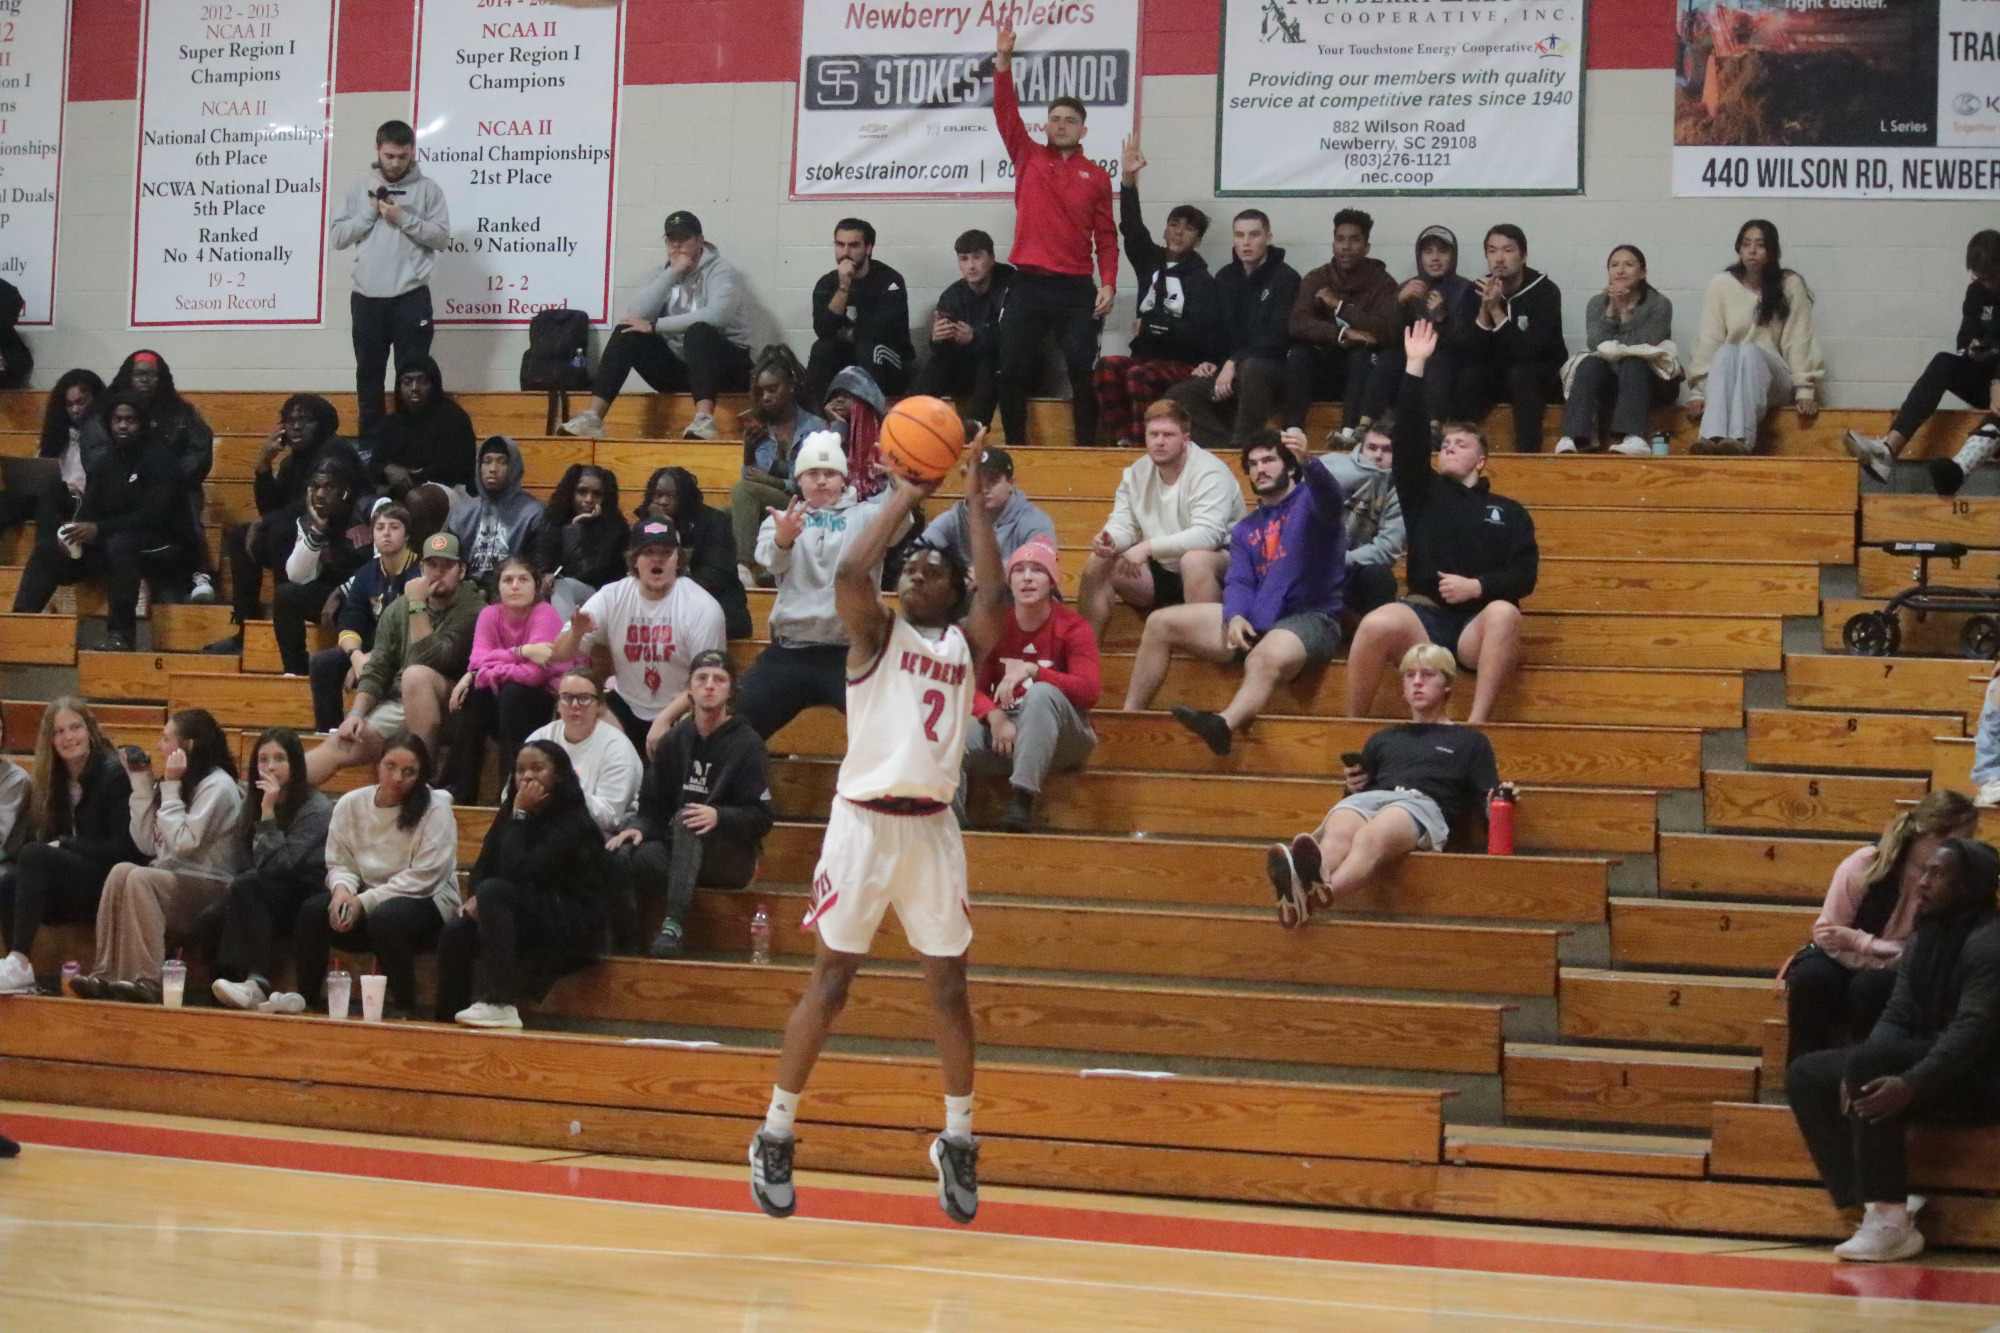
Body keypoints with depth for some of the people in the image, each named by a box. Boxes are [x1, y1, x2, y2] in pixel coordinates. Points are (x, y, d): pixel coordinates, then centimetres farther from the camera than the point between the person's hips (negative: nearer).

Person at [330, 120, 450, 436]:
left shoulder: (428, 188, 2)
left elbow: (442, 237, -4)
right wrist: (369, 213, -7)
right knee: (369, 372, 8)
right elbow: (338, 237, 5)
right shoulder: (358, 189, 9)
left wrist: (403, 218, -13)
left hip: (411, 296, -3)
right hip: (367, 296, 3)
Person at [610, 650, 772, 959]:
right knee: (620, 859, -27)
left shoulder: (747, 744, -1)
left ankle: (673, 925, -47)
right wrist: (638, 828, -12)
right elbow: (653, 804, 11)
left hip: (733, 858, -4)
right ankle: (626, 950, -21)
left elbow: (761, 817, -6)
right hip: (677, 852, 4)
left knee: (686, 819, -36)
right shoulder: (675, 741, 12)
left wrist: (718, 816, -25)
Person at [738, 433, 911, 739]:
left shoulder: (862, 516, 8)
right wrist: (782, 539, -36)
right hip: (790, 650, 2)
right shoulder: (783, 519, 12)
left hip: (850, 652, -2)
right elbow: (771, 558, -10)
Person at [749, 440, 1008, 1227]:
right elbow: (849, 572, -15)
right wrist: (906, 495, -7)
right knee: (831, 978, -1)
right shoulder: (877, 633, 4)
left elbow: (995, 591, -7)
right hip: (864, 822, -3)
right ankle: (775, 1135, 7)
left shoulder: (965, 646, 11)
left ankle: (959, 1140, 18)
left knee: (948, 985, 6)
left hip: (933, 828, 3)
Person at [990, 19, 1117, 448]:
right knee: (1012, 372, -1)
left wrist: (1109, 284, -7)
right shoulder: (1028, 159, 8)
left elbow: (1106, 238, 7)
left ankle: (1087, 449, 2)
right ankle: (1014, 449, 8)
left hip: (1076, 289, -1)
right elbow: (1006, 113, -3)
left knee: (1083, 373, -5)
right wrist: (1004, 60, -15)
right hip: (1028, 285, 1)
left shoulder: (1096, 176, 7)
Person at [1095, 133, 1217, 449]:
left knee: (1139, 375, -35)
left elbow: (1200, 332, -11)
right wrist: (1129, 180, -11)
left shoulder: (1201, 279, -1)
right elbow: (1131, 227, 2)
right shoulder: (1151, 261, 15)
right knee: (1107, 366, -27)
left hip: (1184, 364, -5)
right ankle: (1123, 439, -30)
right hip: (1146, 356, 5)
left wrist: (1150, 326, -8)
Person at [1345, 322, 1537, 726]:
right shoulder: (1425, 494, 20)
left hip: (1477, 628, 0)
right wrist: (1414, 367, 1)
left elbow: (1525, 575, 8)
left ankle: (1477, 724, -43)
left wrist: (1477, 586, -10)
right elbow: (1409, 440, 6)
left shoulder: (1508, 511, 19)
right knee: (1377, 624, -34)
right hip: (1425, 617, 0)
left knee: (1504, 613, -37)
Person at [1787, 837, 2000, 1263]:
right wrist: (1857, 1073, -13)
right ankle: (1875, 1207, -15)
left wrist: (1912, 1084, -39)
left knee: (1867, 1065, -32)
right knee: (1805, 1075, 1)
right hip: (1923, 1062, 10)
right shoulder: (1923, 941, 12)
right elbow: (1896, 1018, 7)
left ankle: (1892, 1222, -28)